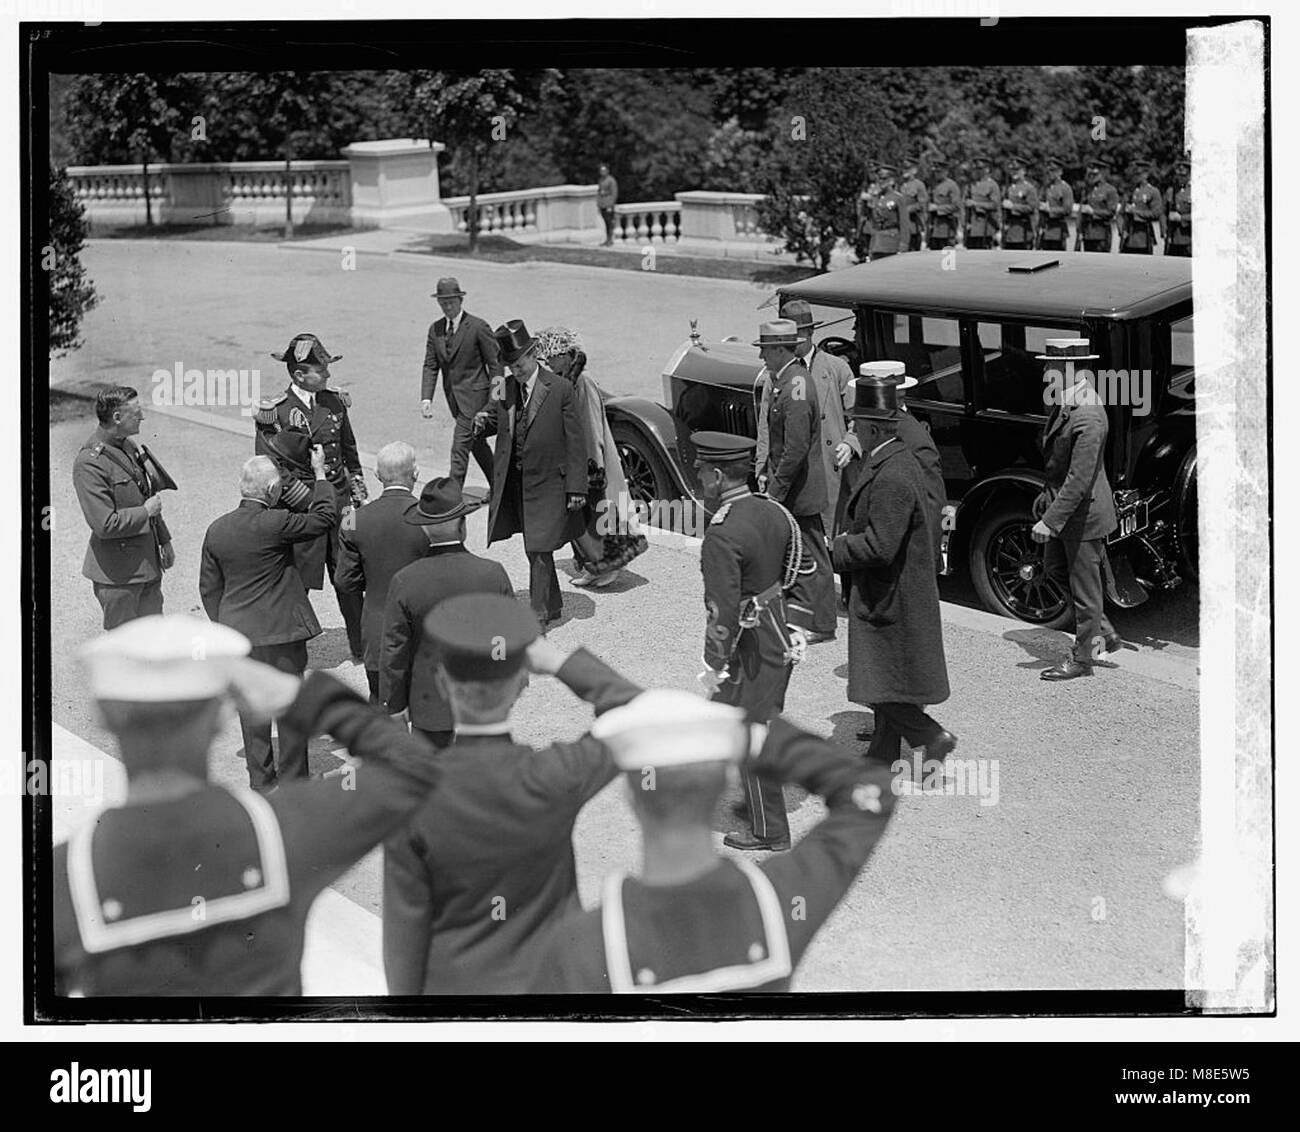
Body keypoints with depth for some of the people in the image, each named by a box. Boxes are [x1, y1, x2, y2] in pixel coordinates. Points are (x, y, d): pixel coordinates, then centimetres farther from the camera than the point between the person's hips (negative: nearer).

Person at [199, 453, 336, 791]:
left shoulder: (216, 530, 0)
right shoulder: (275, 524, -18)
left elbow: (209, 588, 8)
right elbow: (323, 518, -4)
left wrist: (222, 626, 18)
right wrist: (320, 474, 7)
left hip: (238, 632, 5)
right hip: (281, 630, -5)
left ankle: (261, 781, 21)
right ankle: (293, 782, 15)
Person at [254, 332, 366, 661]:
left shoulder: (334, 403, 7)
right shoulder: (274, 412, -8)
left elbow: (350, 453, 17)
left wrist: (358, 498, 12)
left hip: (339, 504, 4)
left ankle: (362, 647, 22)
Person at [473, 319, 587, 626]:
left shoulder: (560, 390, -11)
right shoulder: (506, 389, 3)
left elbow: (574, 442, -9)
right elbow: (494, 421, 17)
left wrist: (576, 489, -12)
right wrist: (483, 422, -9)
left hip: (547, 483, -5)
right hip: (514, 483, 6)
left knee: (539, 549, -6)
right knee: (535, 548, 16)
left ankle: (538, 613, 0)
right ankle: (553, 605, 31)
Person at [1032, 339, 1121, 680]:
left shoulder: (1087, 417, -29)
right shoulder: (1065, 402, 2)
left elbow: (1080, 479, -30)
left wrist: (1051, 520, -28)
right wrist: (1049, 494, 20)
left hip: (1084, 511, -10)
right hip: (1063, 501, 10)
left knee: (1084, 585, 5)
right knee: (1055, 568, 22)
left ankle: (1082, 658, 20)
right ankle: (1104, 632, 33)